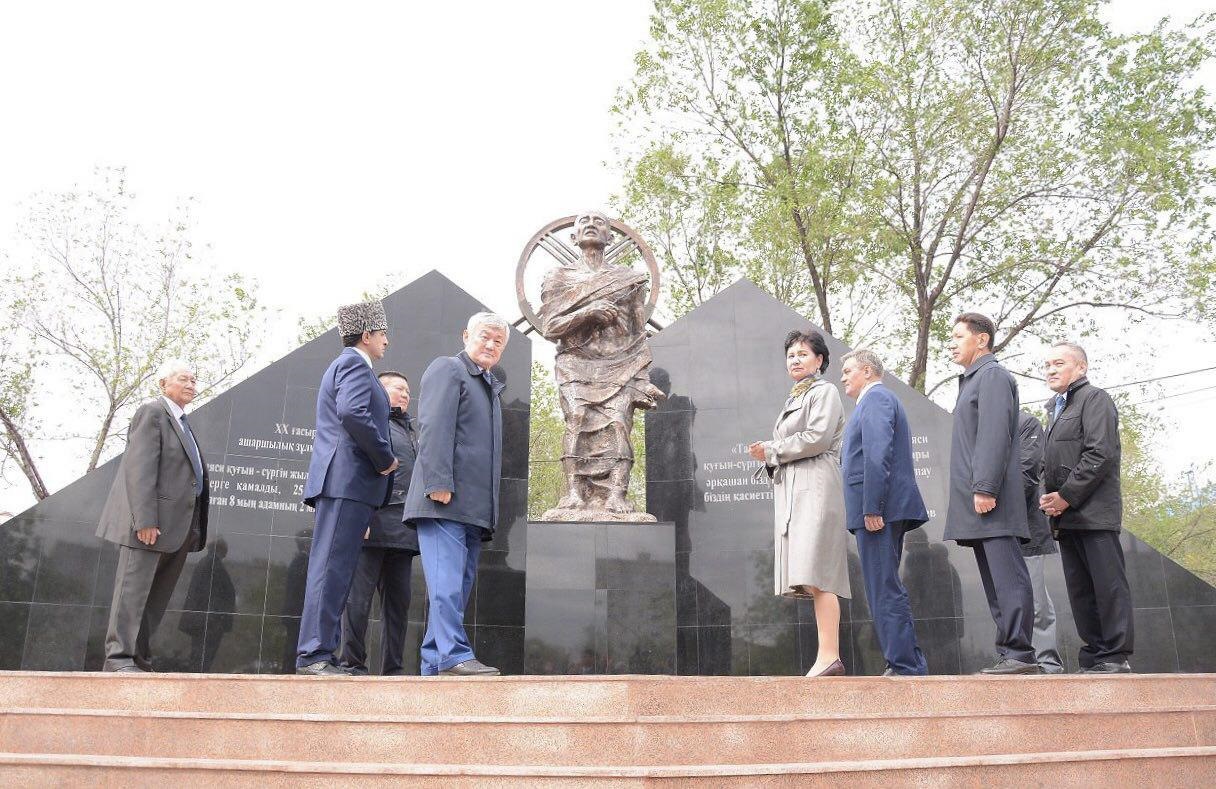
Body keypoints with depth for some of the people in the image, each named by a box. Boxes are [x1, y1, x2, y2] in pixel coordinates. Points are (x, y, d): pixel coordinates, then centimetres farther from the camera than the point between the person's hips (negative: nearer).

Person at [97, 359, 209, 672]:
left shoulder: (182, 422, 22)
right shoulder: (152, 412, -4)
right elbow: (140, 468, -14)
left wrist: (196, 528, 13)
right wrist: (145, 519, -22)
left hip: (178, 526, 9)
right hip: (152, 522, -9)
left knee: (157, 596, 8)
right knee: (134, 588, -6)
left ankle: (139, 658, 12)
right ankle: (119, 657, -3)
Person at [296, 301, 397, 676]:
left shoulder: (344, 364, 27)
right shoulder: (354, 364, -5)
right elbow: (353, 412, -23)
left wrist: (379, 459, 19)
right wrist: (385, 458, -14)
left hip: (340, 482, 10)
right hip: (349, 480, -10)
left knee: (334, 570, 8)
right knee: (332, 568, -12)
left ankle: (320, 654, 10)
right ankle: (314, 654, -12)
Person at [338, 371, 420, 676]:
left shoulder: (410, 430, 28)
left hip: (403, 528, 8)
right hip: (373, 522, -8)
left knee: (398, 600, 6)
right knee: (359, 596, -5)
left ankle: (393, 669, 10)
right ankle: (352, 665, 0)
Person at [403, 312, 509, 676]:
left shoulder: (491, 387, 28)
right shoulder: (447, 369, 2)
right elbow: (435, 427, -12)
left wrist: (489, 509, 19)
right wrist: (439, 482, -22)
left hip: (474, 508, 8)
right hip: (445, 500, -8)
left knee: (457, 587, 5)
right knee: (447, 582, -12)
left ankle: (433, 666, 8)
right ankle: (454, 655, -14)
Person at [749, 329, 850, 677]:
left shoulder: (825, 392, 2)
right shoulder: (792, 400, 27)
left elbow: (817, 437, -13)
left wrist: (771, 450, -5)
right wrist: (768, 455, 5)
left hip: (814, 486, -8)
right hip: (791, 489, 8)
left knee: (815, 572, -17)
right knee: (812, 577, 3)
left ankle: (829, 656, -19)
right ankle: (828, 659, 3)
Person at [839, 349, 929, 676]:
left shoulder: (876, 398, -7)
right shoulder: (880, 399, 25)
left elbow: (878, 455, -19)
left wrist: (871, 508, -23)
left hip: (879, 510, -11)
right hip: (886, 510, 11)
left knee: (885, 591, -9)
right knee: (886, 589, 14)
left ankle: (905, 667, -6)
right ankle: (909, 663, 18)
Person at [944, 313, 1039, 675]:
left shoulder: (993, 374, -3)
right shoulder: (971, 380, 25)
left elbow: (995, 435, -15)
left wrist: (984, 488, -21)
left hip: (991, 500, -10)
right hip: (975, 507, 10)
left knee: (1008, 579, -9)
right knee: (996, 581, 8)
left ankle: (1019, 654, -7)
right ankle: (1009, 654, 10)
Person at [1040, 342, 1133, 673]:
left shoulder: (1094, 398, 0)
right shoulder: (1057, 409, 24)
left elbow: (1100, 454, -13)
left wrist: (1067, 496, -14)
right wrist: (1050, 499, 6)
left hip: (1094, 512, -8)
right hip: (1068, 516, 8)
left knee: (1108, 586, -6)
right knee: (1080, 592, 7)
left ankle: (1116, 657, -3)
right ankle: (1094, 656, 10)